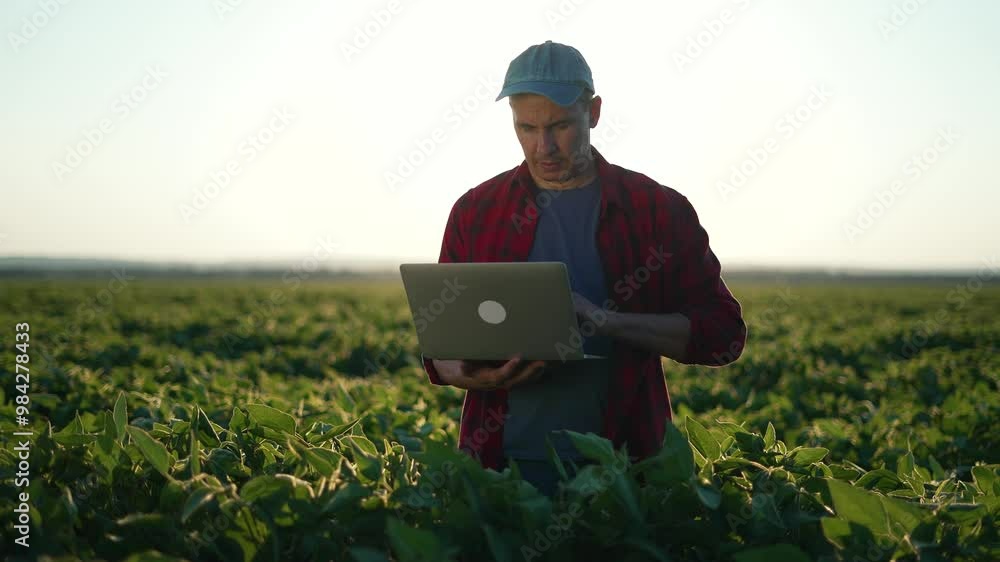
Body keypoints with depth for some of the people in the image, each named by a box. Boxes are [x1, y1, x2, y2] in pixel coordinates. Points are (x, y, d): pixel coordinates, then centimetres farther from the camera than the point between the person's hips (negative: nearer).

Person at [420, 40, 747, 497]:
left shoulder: (659, 209, 1)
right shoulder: (475, 212, 5)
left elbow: (723, 334, -3)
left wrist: (608, 320, -18)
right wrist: (474, 375, -16)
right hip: (504, 463, 1)